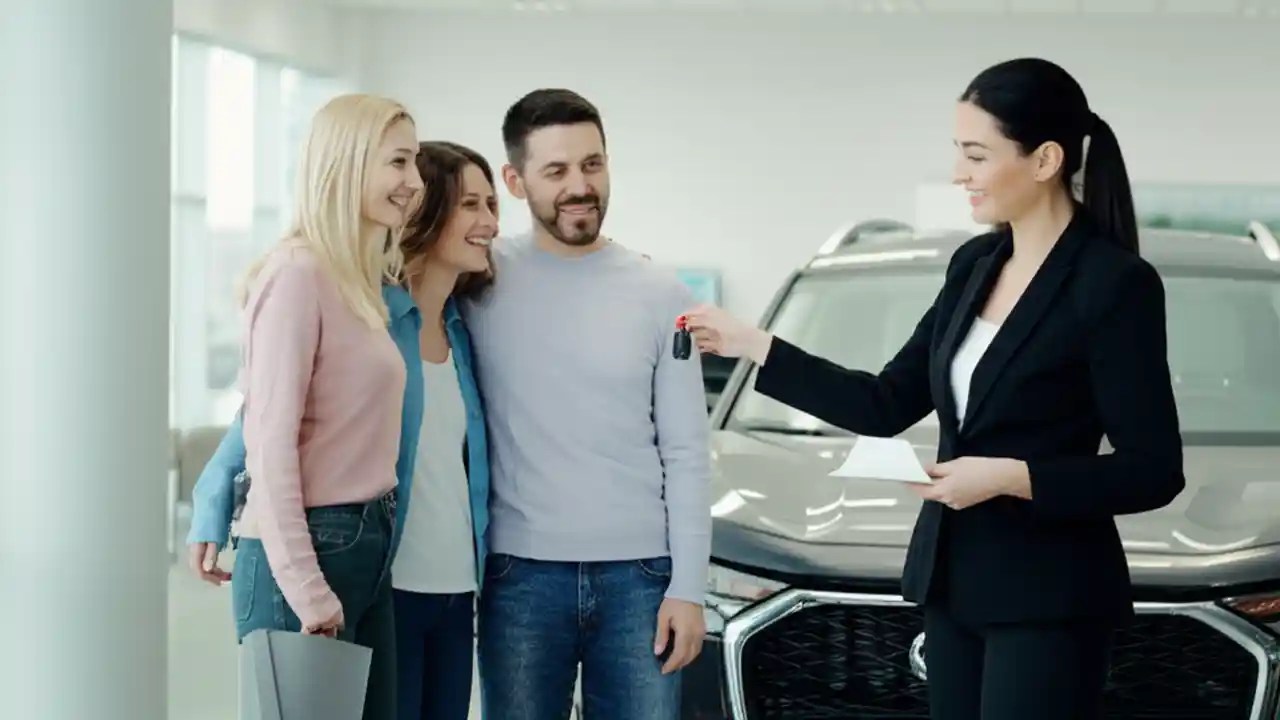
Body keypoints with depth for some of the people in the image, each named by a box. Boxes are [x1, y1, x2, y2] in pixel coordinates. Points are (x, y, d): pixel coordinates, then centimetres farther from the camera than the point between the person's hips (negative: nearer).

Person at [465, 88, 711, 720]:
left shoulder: (660, 294, 4)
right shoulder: (479, 280, 1)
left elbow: (686, 456, 4)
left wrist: (688, 586, -1)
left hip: (638, 574, 1)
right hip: (520, 574, -1)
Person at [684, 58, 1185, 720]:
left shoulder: (1115, 283, -14)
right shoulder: (974, 265, 9)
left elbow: (1152, 473, -14)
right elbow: (887, 406, 12)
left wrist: (1010, 476, -22)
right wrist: (748, 344, 9)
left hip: (1049, 600, -7)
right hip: (953, 584, 7)